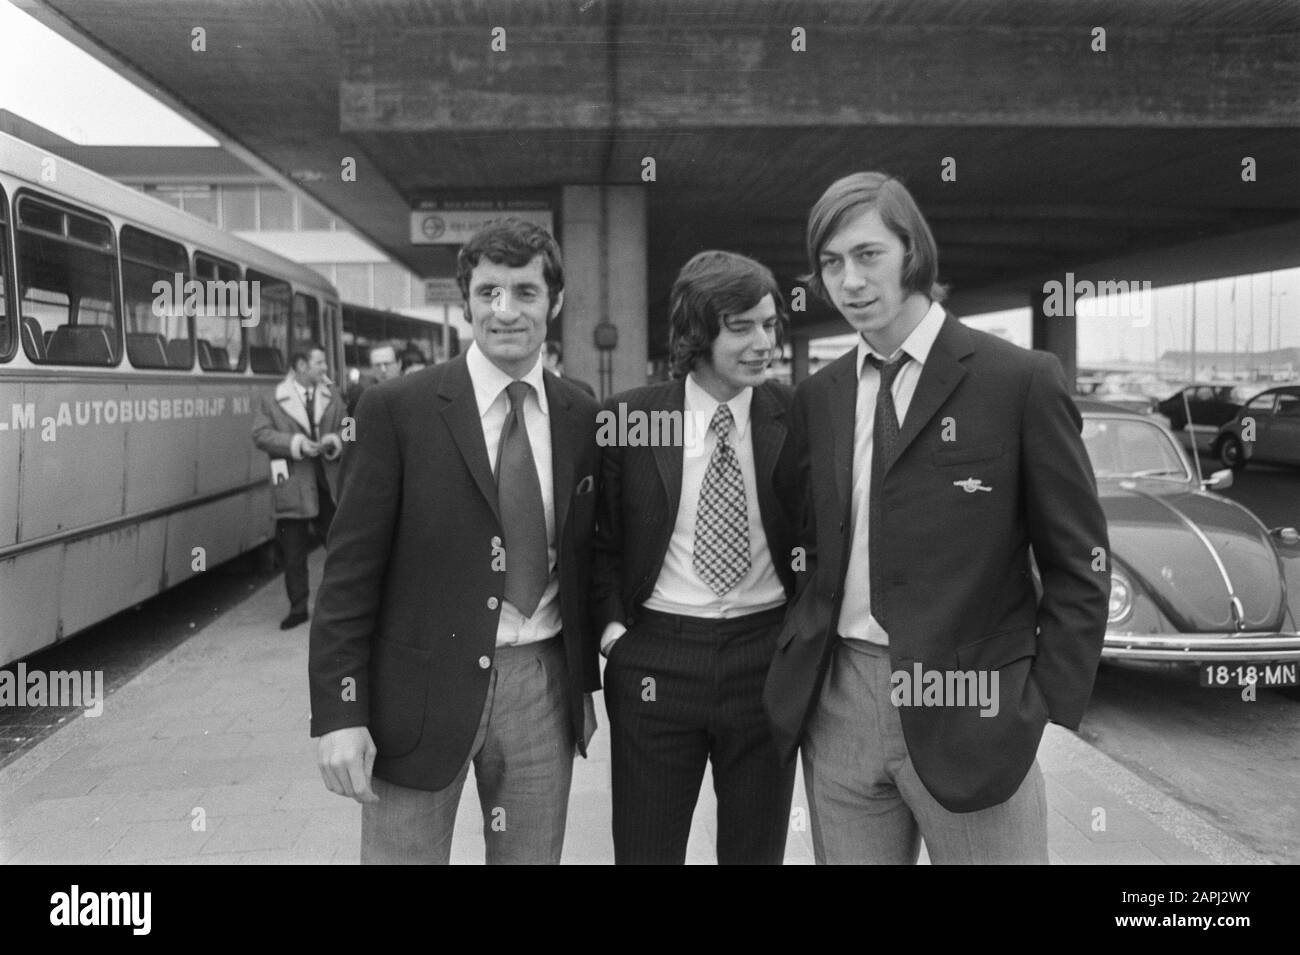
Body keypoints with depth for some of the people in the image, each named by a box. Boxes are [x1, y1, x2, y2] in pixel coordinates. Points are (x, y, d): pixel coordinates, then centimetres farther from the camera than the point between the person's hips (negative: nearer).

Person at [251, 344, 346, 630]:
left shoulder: (333, 398, 11)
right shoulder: (272, 399, 2)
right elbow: (261, 434, -6)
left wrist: (335, 441, -12)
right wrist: (296, 443, -17)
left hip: (328, 482, 2)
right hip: (292, 486, -2)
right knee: (292, 552, 4)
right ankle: (298, 607, 16)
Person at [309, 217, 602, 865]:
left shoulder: (583, 419, 4)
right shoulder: (397, 410, -7)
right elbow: (349, 571, -8)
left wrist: (585, 683, 14)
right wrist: (339, 714, -11)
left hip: (542, 686, 3)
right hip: (421, 687, -3)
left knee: (533, 854, 16)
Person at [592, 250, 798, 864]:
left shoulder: (796, 416, -1)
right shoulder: (625, 418, -3)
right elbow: (601, 539, 6)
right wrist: (612, 623, -4)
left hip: (767, 658, 1)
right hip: (655, 660, 0)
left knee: (758, 850, 15)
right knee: (643, 850, 11)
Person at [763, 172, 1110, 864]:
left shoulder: (1021, 381, -6)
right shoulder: (817, 396, 7)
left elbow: (1077, 565, -4)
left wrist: (1048, 710, -7)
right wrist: (801, 664, 5)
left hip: (967, 707, -3)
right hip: (836, 703, 4)